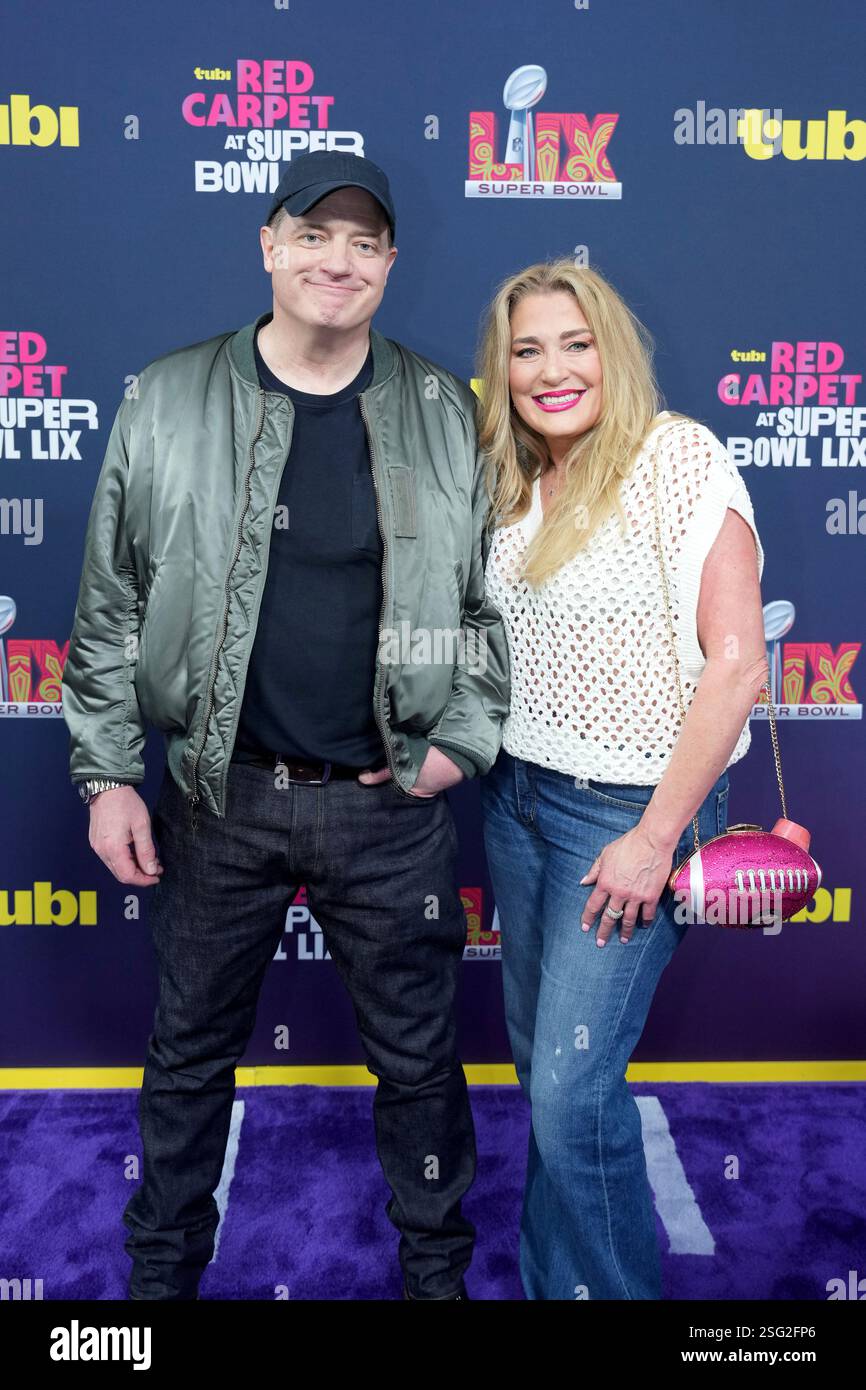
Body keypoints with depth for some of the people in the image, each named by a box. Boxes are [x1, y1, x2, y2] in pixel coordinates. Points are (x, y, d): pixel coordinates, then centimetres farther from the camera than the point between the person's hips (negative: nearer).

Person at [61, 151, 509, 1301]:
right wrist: (107, 774, -1)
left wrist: (463, 736, -3)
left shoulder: (445, 416, 0)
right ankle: (163, 1266, 42)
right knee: (191, 1053, 17)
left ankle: (437, 1267, 40)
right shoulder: (168, 402, -1)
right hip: (217, 799, 1)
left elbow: (494, 593, 7)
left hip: (394, 805, 0)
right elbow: (109, 609, 2)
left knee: (418, 1057, 15)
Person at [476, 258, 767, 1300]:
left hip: (624, 810, -7)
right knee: (539, 1061, 17)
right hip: (516, 793, 7)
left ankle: (615, 1283, 22)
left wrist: (656, 837, -17)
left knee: (572, 1090, -5)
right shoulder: (514, 486, 9)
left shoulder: (679, 458, -13)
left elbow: (736, 664, -18)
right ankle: (547, 1275, 38)